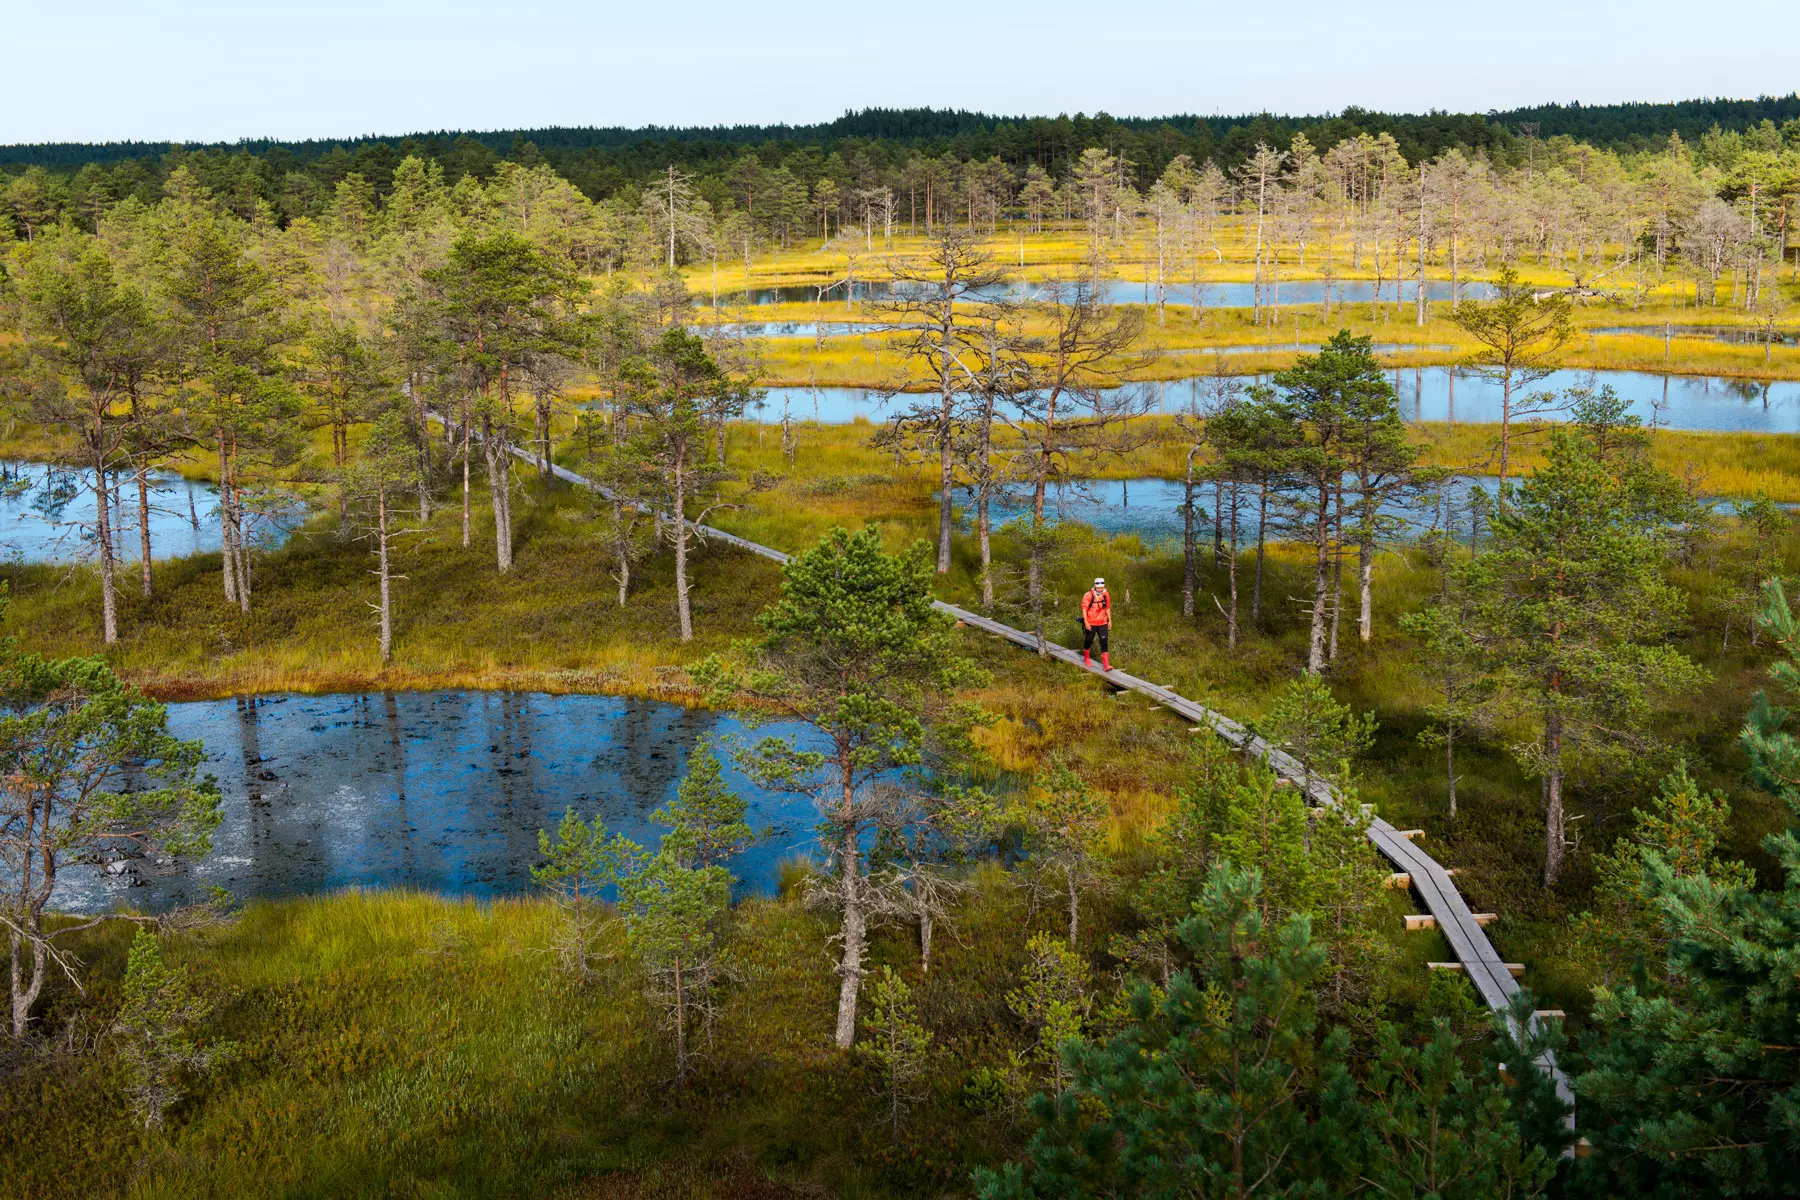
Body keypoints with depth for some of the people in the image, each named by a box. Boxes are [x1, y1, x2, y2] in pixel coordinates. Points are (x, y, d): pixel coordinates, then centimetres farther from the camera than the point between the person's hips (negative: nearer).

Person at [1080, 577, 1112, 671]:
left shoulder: (1106, 595, 2)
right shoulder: (1088, 595, -13)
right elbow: (1084, 609, -12)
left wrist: (1110, 621, 14)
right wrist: (1086, 622, -18)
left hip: (1102, 623, 3)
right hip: (1091, 624, -3)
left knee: (1104, 643, -6)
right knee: (1088, 641, 13)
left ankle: (1106, 665, -10)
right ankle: (1086, 659, 37)